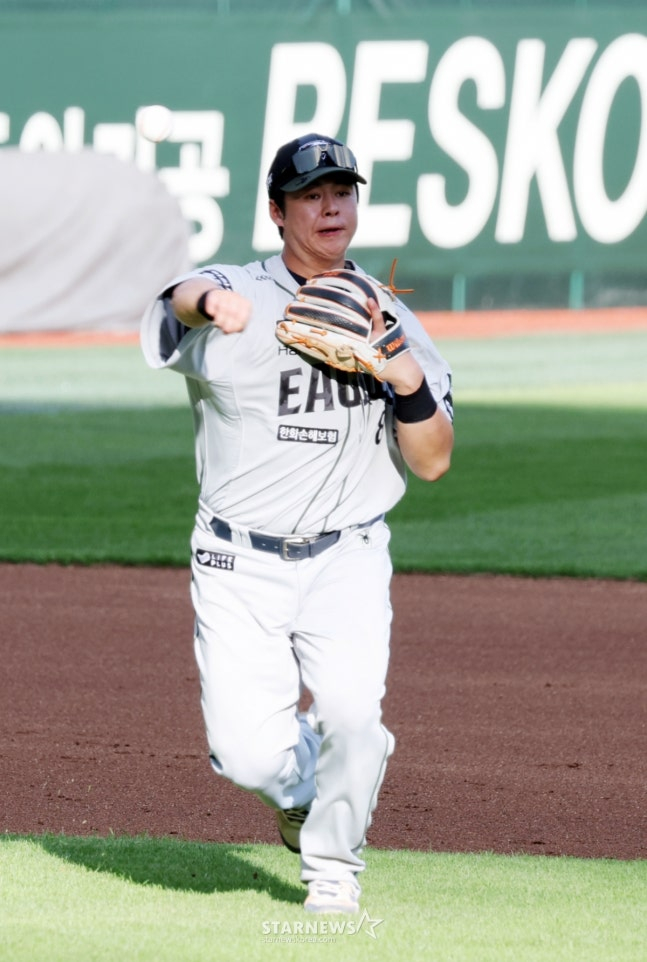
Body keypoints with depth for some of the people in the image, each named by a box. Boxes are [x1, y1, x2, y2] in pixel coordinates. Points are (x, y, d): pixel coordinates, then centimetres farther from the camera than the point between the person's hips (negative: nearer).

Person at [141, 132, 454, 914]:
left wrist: (406, 375, -13)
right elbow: (181, 300, -28)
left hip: (347, 562, 1)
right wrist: (211, 302, -52)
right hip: (239, 563, -1)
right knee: (249, 755, -11)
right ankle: (301, 787, 27)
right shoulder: (240, 296, -2)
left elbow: (432, 463, 5)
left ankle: (332, 858, 7)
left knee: (349, 716, -22)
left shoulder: (389, 322, 8)